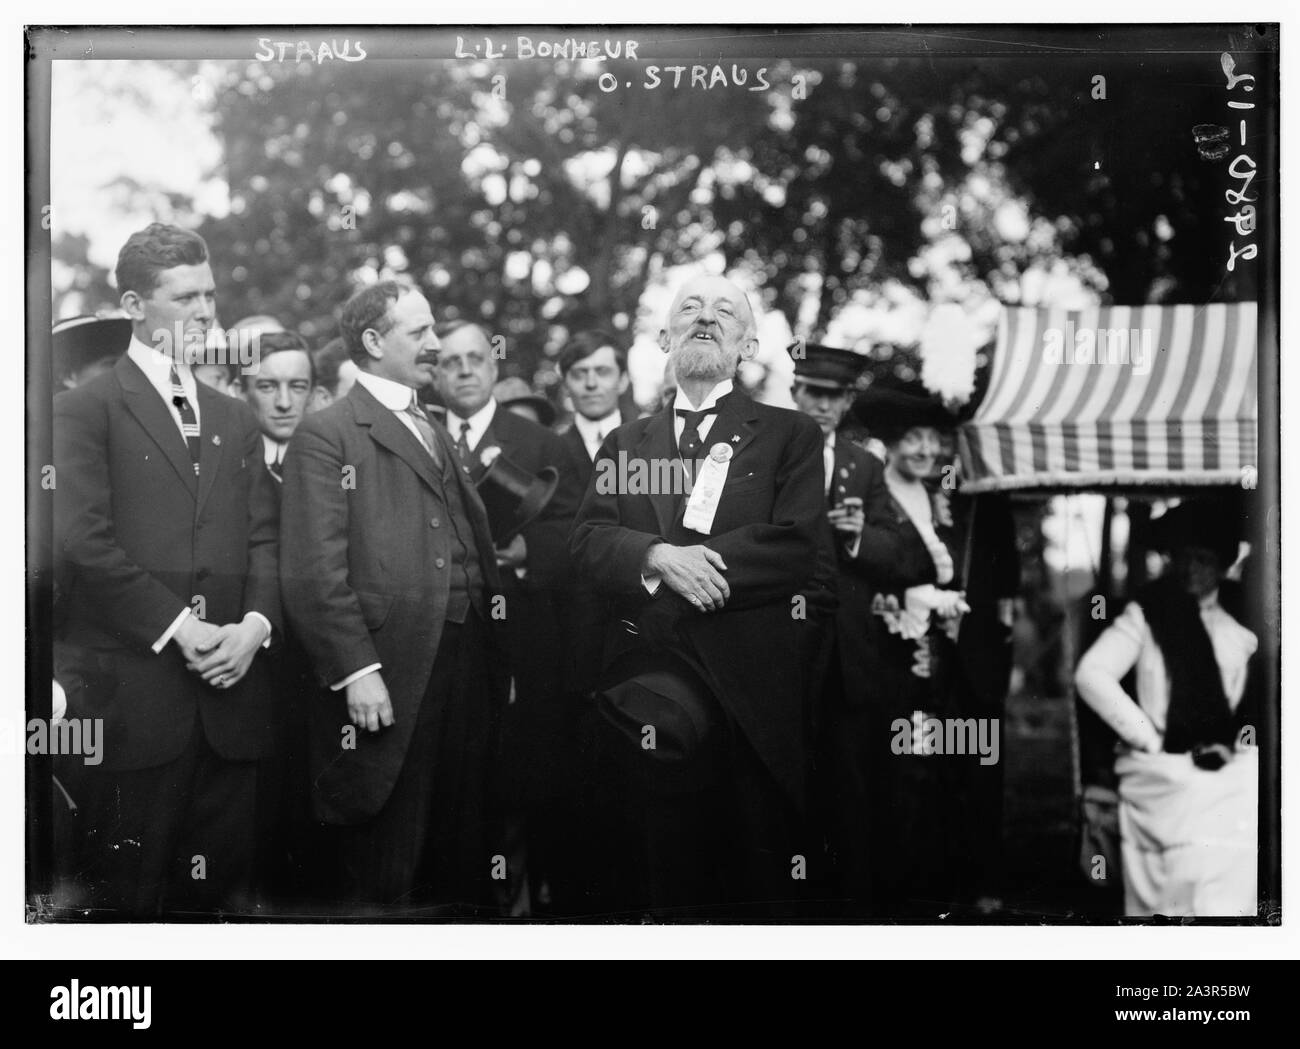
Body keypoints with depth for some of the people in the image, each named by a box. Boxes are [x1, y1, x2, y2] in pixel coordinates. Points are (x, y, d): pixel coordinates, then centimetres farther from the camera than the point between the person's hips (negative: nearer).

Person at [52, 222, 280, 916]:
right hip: (132, 694, -5)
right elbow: (84, 542, -11)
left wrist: (254, 623, -5)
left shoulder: (235, 419, 20)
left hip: (227, 694, 5)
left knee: (221, 885, 7)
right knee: (128, 893, 0)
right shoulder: (85, 410, -1)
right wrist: (177, 627, -13)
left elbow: (263, 540, 14)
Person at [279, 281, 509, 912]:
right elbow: (314, 570, -12)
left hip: (467, 668, 7)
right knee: (384, 873, 0)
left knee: (462, 854, 13)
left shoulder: (437, 436, 21)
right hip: (387, 683, -7)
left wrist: (498, 662, 11)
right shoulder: (327, 435, -4)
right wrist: (356, 669, -18)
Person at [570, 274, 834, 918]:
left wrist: (682, 564, -9)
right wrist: (659, 557, -14)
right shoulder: (624, 444, 21)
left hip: (753, 688, -2)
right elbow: (587, 545, 7)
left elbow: (797, 545, -5)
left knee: (760, 883, -2)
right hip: (650, 666, 2)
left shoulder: (790, 436, 10)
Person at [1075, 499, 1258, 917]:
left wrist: (1241, 739, -3)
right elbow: (1092, 675, -2)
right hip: (1164, 772, -1)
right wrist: (1148, 738, -5)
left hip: (1232, 771, 1)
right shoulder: (1148, 612, 7)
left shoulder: (1243, 619, 12)